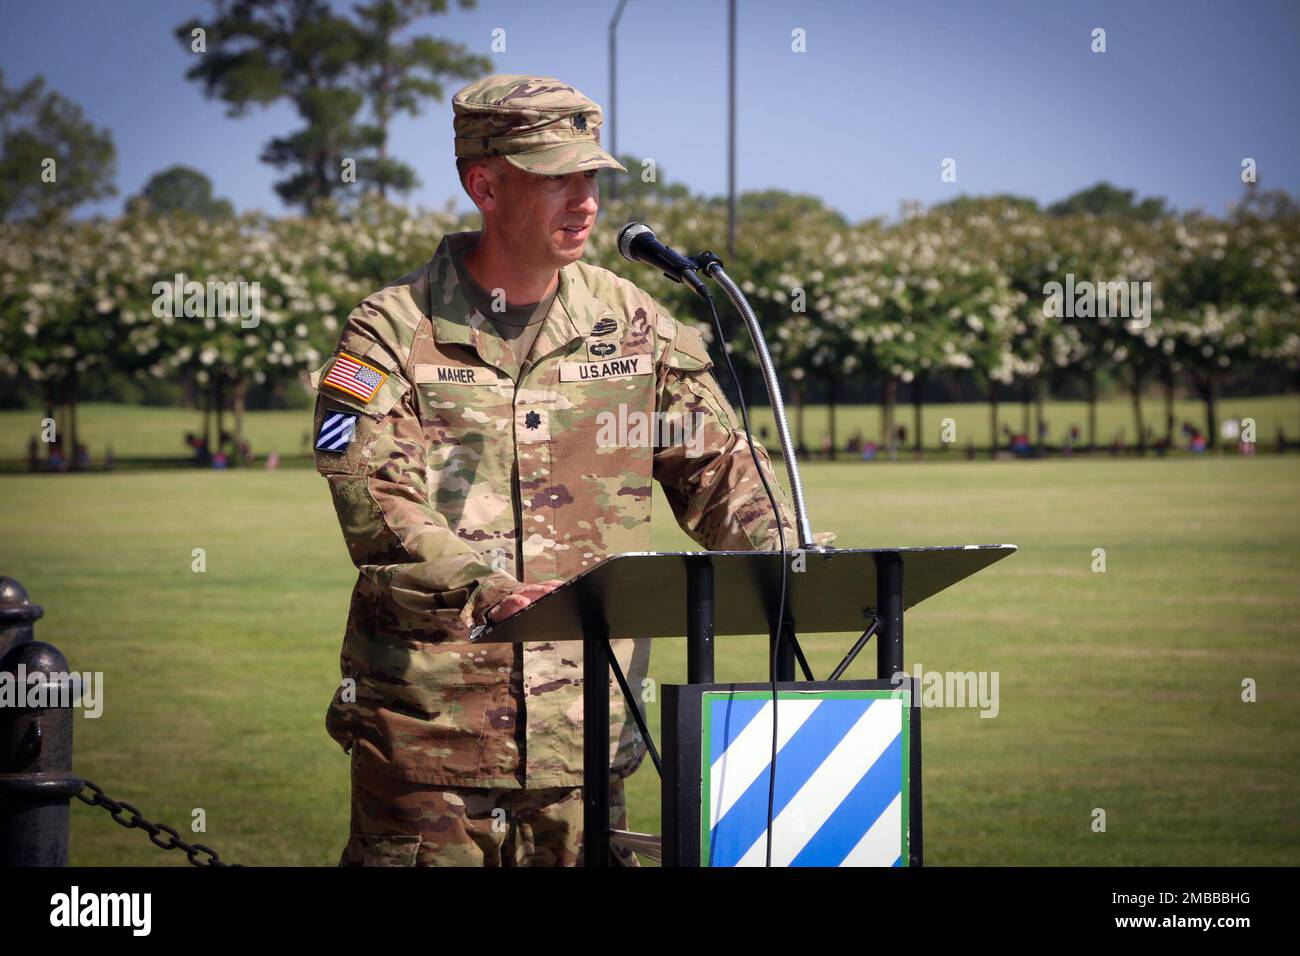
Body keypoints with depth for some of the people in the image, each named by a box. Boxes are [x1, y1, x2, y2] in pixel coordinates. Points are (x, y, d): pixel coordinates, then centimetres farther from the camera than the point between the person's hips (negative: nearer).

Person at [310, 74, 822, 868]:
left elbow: (719, 470, 13)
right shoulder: (393, 332, -2)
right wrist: (486, 590, -31)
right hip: (429, 717, -3)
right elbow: (375, 501, -14)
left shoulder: (636, 327, 11)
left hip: (586, 724, 3)